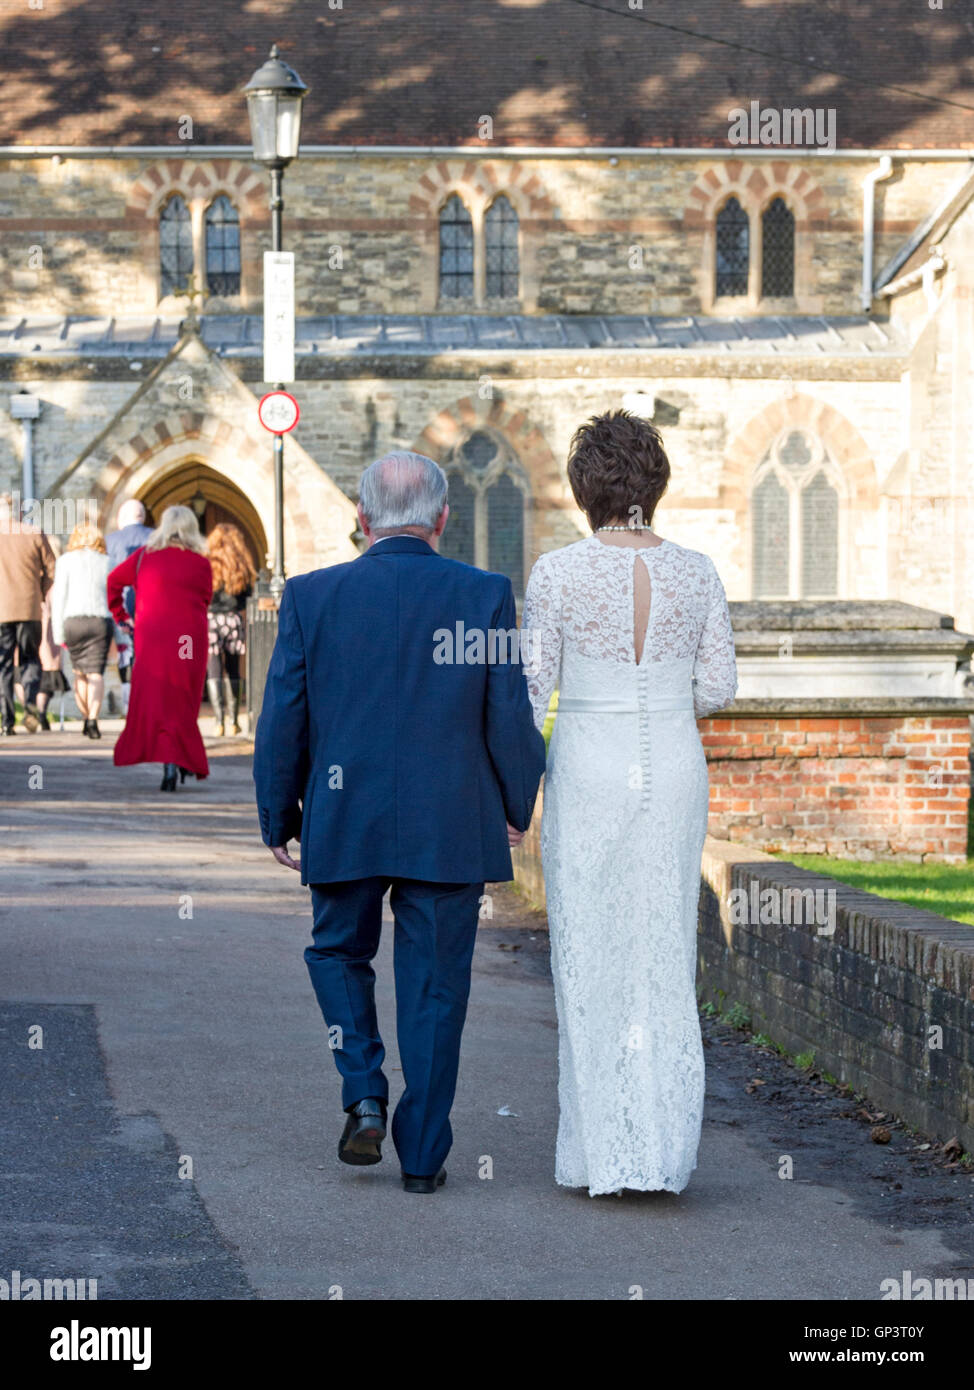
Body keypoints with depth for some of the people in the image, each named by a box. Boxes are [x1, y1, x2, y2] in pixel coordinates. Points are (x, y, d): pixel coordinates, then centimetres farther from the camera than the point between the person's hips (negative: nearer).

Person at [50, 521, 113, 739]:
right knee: (96, 673, -4)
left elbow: (59, 596, 1)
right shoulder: (107, 562, 12)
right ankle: (93, 720, -20)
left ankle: (86, 718, 20)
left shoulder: (66, 561, 7)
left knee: (80, 673, 16)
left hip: (73, 620, 0)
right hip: (102, 621, 0)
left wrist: (58, 633, 2)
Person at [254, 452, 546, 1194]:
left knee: (339, 953, 23)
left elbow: (282, 721, -1)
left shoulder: (310, 596, -3)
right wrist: (518, 808, 12)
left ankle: (366, 1097, 7)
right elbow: (511, 717, -4)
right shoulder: (485, 594, -5)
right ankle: (422, 1153, 12)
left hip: (343, 825, 1)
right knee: (434, 987, 9)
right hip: (452, 828, 0)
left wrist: (278, 819, 12)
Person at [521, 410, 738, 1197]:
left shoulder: (558, 573, -9)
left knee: (591, 961, 6)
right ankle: (664, 1146, 5)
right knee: (664, 956, 10)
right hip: (674, 774, 2)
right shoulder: (698, 574, -1)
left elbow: (531, 690, -7)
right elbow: (718, 689, 2)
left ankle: (601, 1153, 7)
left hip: (587, 776, -2)